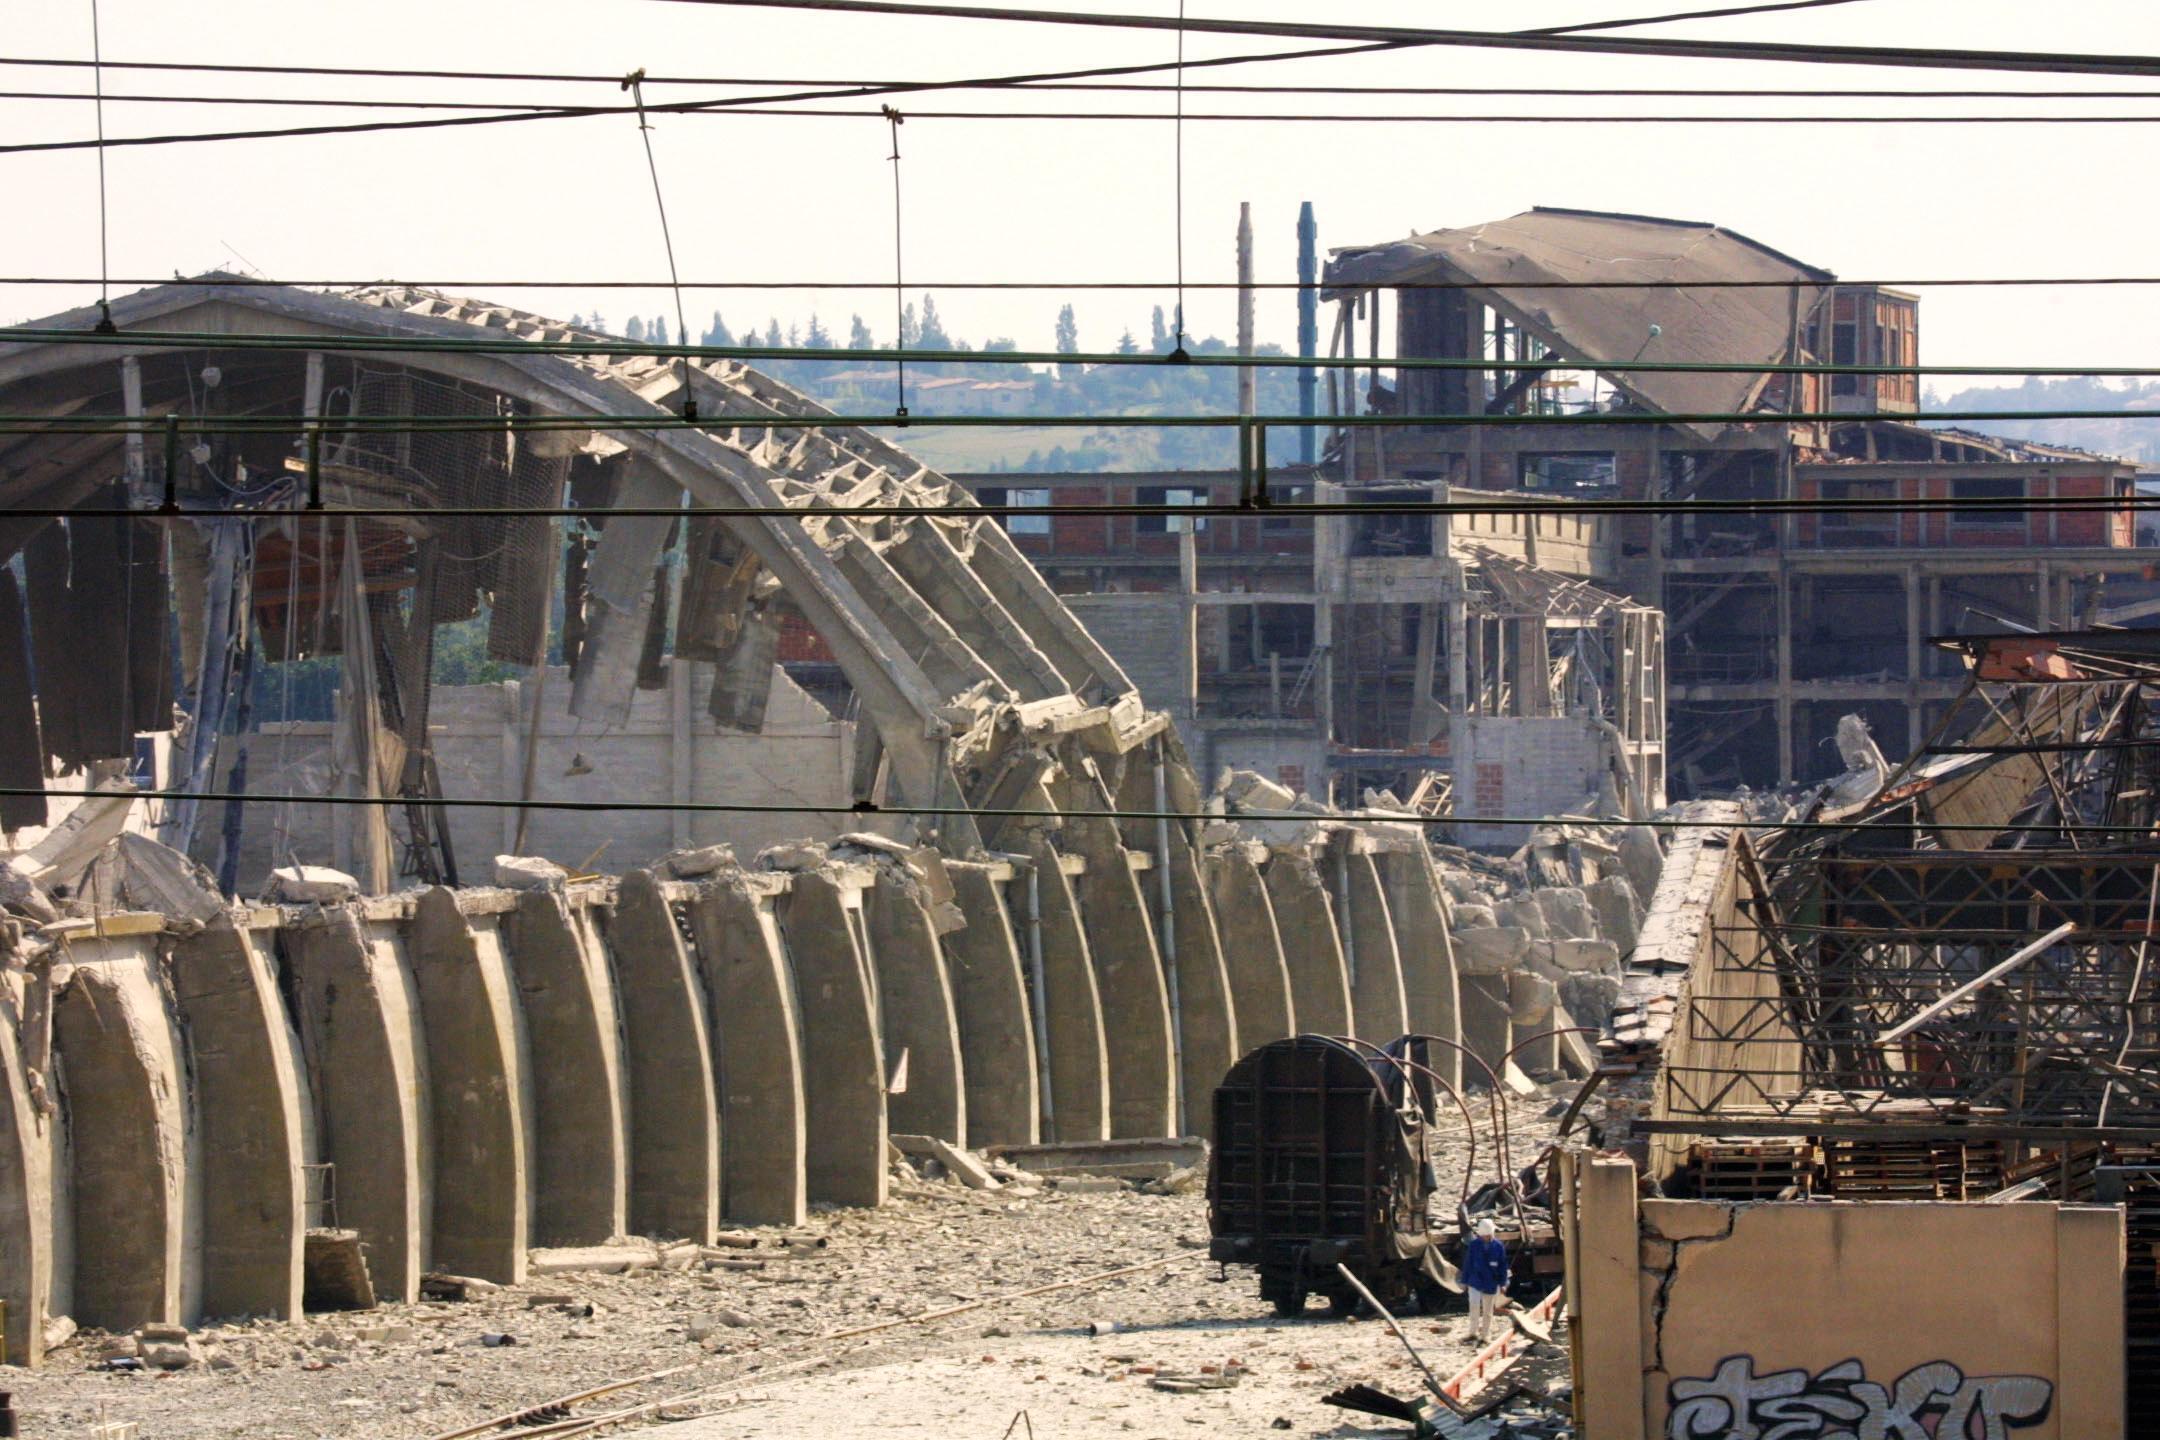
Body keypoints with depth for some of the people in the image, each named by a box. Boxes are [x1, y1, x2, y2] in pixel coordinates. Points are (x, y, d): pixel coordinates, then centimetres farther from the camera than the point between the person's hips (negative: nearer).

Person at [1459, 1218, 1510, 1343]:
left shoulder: (1498, 1247, -3)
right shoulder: (1474, 1245, -4)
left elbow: (1503, 1266, 4)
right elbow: (1467, 1264, 2)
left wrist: (1502, 1283, 1)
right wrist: (1464, 1281, 2)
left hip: (1490, 1285, 1)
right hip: (1475, 1282, -1)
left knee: (1487, 1312, 8)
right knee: (1474, 1305, -21)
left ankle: (1483, 1337, 18)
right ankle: (1473, 1333, -13)